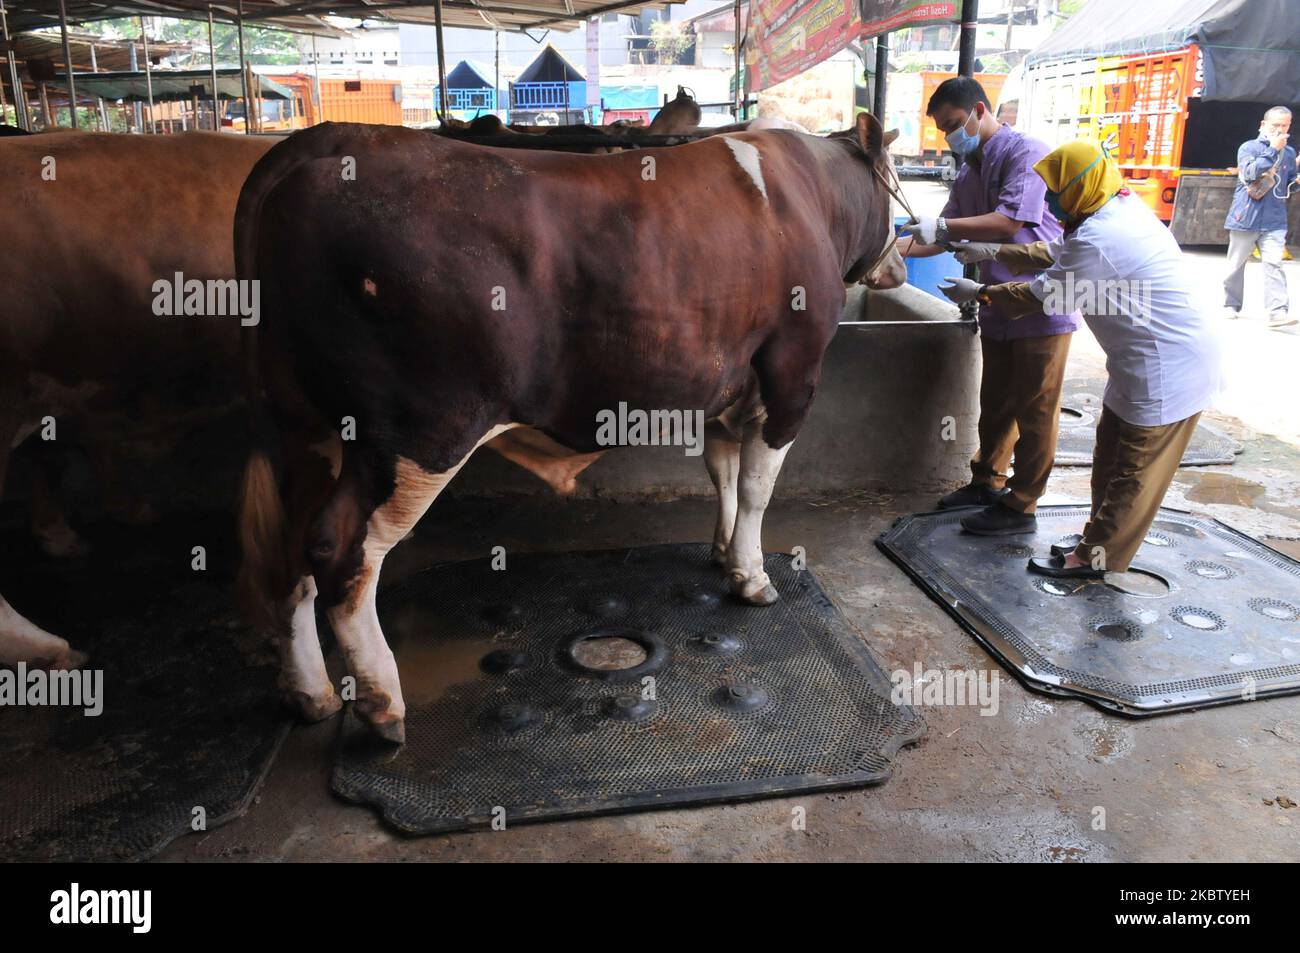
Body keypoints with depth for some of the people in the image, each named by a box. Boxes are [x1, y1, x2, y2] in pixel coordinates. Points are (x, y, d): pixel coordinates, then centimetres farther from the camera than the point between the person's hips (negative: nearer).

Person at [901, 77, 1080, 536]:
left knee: (1034, 411, 1)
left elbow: (1009, 222, -25)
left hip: (1041, 307, -8)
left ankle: (1021, 506, 10)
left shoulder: (1026, 154, -14)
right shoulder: (969, 172, 12)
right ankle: (988, 481, 33)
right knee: (995, 403, 18)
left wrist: (941, 226, -24)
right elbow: (943, 237, 14)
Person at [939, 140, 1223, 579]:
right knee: (1111, 454, 19)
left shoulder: (1096, 239, -25)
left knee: (1133, 470, 3)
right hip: (1165, 357, 10)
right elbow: (1056, 254, 16)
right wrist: (994, 252, 16)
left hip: (1167, 368, -10)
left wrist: (978, 292, -1)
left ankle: (1097, 556, 14)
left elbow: (1040, 295, -14)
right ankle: (1098, 535, 31)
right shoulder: (1121, 206, 5)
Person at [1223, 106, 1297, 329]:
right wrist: (1272, 150, -19)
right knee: (1236, 265, 9)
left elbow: (1290, 184, 23)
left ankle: (1278, 311, -18)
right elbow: (1250, 172, -18)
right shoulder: (1249, 148, -1)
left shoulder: (1289, 153, 14)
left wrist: (1296, 183, 1)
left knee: (1274, 264, -11)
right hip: (1246, 218, -2)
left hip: (1274, 221, 3)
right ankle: (1231, 304, 26)